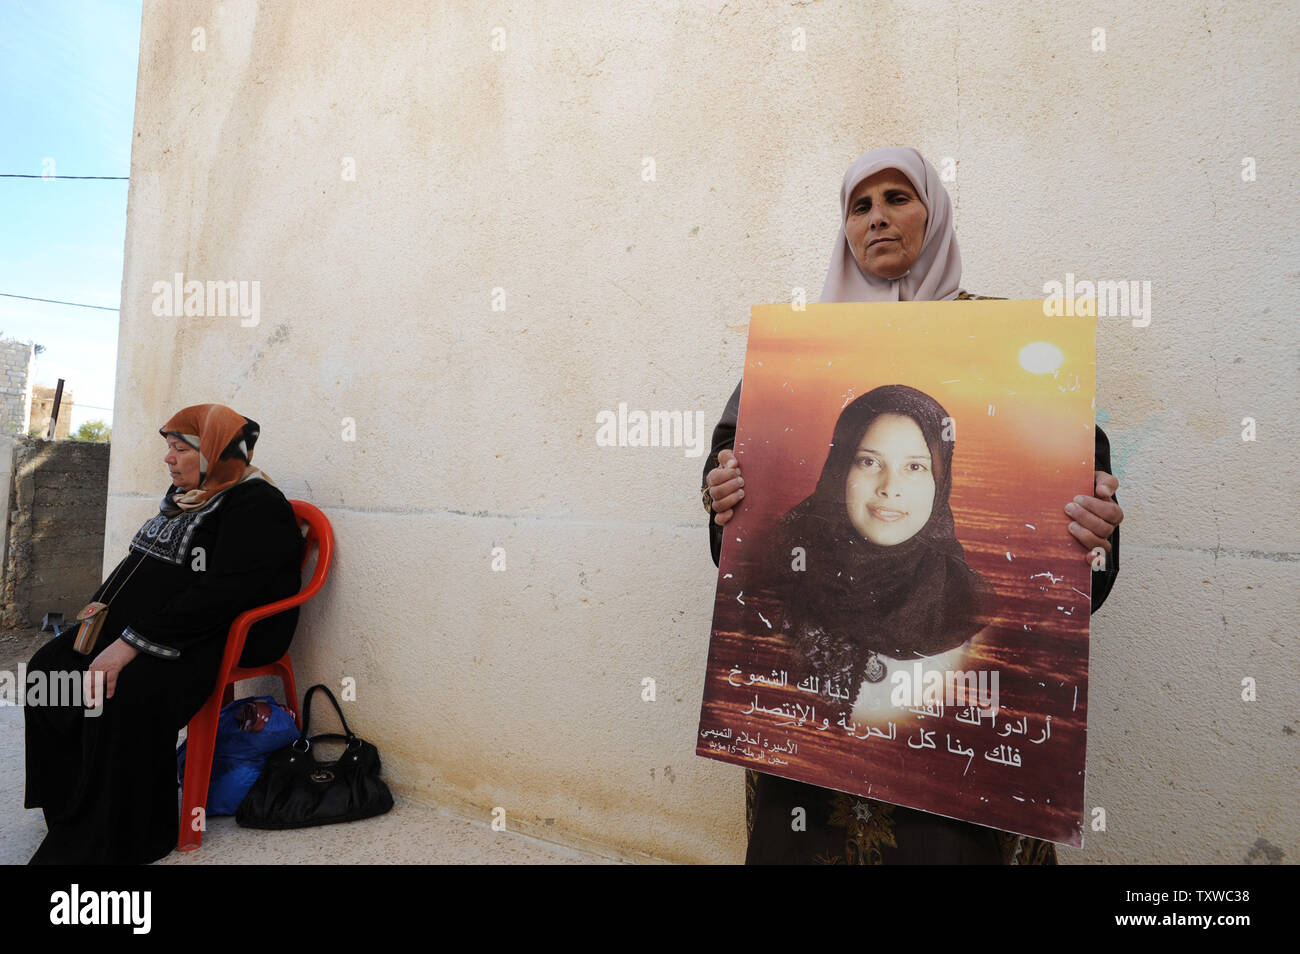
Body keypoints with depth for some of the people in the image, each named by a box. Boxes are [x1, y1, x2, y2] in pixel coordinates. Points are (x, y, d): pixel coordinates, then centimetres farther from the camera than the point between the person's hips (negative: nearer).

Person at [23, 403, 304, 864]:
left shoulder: (257, 507, -15)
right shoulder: (182, 496, 16)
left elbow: (216, 596, -25)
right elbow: (140, 565, 26)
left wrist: (132, 643, -27)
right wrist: (102, 605, 8)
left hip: (205, 643, -10)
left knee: (125, 695, -30)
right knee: (49, 667, -1)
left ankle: (109, 842, -13)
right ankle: (65, 806, 11)